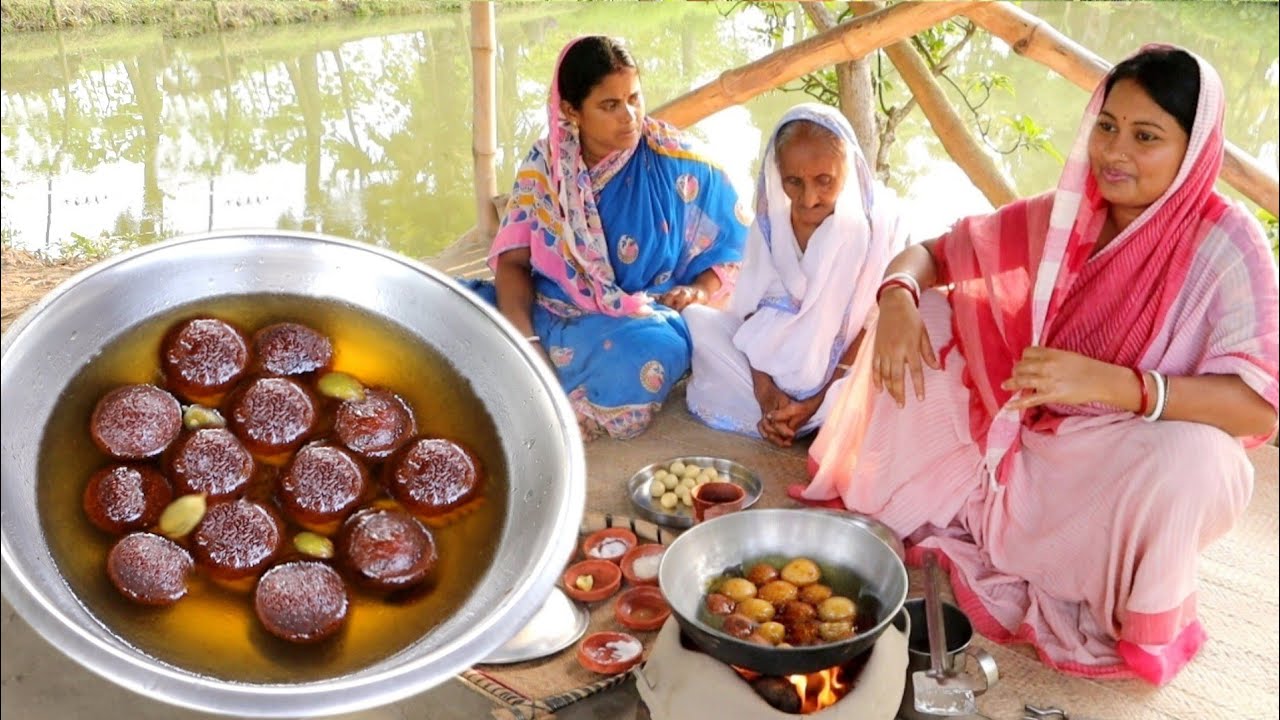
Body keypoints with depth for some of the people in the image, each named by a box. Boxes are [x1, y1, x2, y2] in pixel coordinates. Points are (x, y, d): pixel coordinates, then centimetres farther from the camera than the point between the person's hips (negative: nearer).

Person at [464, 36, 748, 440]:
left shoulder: (679, 164, -6)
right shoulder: (544, 164, 0)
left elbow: (734, 247, 3)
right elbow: (513, 259, -4)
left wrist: (699, 291, -18)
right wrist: (523, 337, -22)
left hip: (640, 321, -1)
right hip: (549, 312, 2)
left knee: (648, 352, -38)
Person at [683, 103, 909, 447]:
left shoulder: (878, 221, -14)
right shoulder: (772, 217, -4)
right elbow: (751, 309, -4)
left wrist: (818, 401, -21)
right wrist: (765, 390, -19)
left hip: (839, 373, -3)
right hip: (773, 362, 4)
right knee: (696, 319, -12)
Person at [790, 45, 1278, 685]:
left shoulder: (1226, 245, -18)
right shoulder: (1060, 216, -5)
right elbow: (933, 253, 2)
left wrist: (1109, 383, -44)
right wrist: (898, 297, -23)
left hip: (1124, 473, -4)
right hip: (1024, 444, 4)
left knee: (1189, 456, -38)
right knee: (919, 316, -8)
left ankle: (1141, 627, -8)